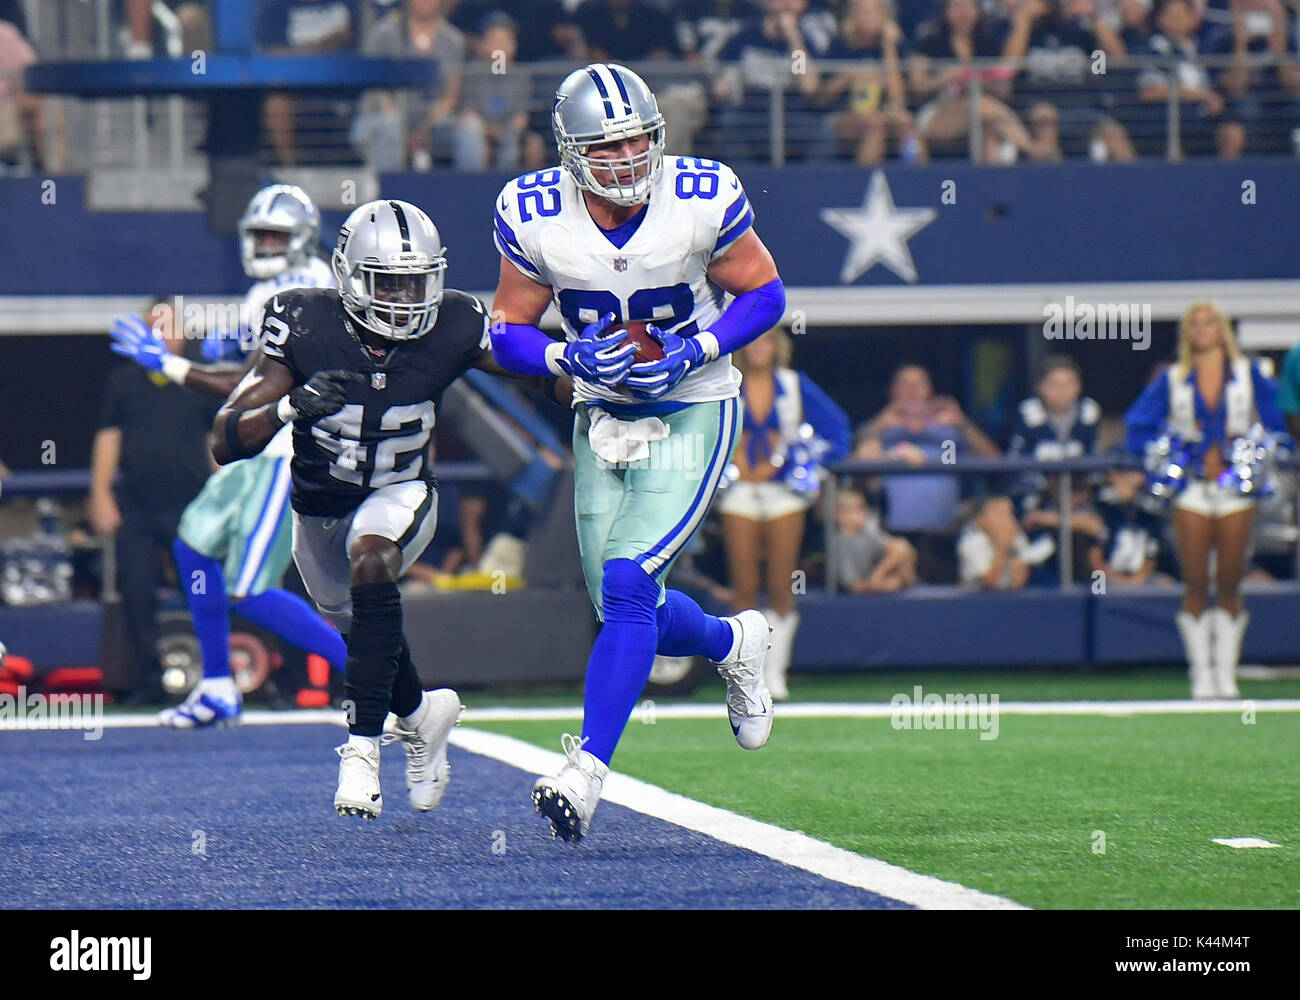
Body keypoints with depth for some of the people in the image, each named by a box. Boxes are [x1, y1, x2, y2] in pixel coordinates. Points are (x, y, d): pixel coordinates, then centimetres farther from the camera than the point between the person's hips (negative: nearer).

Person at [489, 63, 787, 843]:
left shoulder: (702, 200, -17)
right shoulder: (534, 218, -12)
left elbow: (764, 293, -4)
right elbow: (509, 332, -1)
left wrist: (691, 354, -19)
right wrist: (571, 360, -21)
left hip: (693, 414, -4)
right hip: (605, 420, 4)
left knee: (627, 586, -20)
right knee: (627, 612, 9)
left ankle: (586, 771, -17)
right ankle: (734, 643, 42)